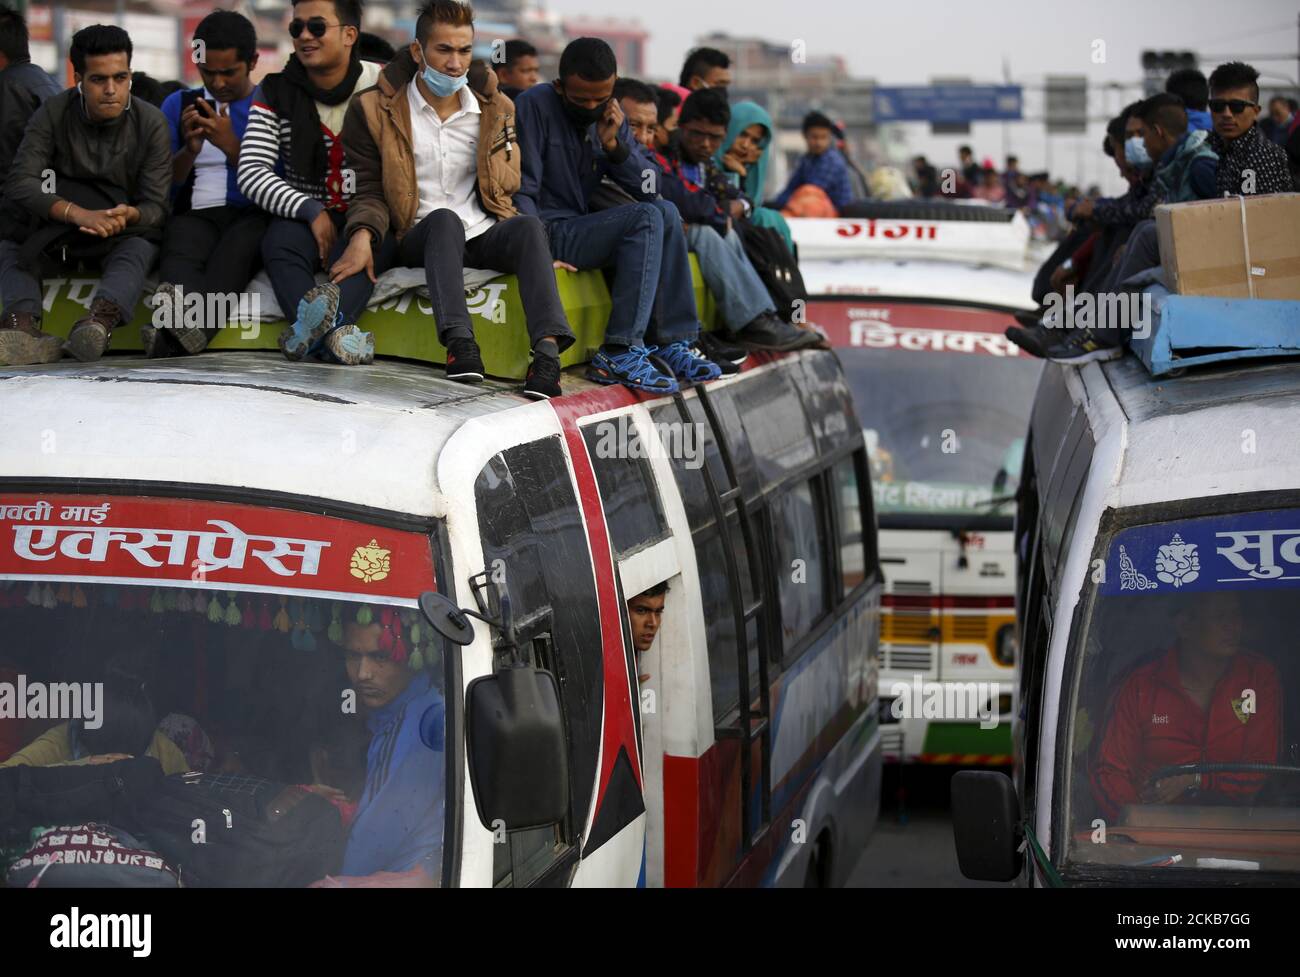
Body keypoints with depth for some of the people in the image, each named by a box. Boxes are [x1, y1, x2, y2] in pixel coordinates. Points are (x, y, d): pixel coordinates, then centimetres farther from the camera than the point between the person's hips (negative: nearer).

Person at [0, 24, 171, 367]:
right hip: (53, 227, 1)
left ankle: (100, 320, -65)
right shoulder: (53, 113, -7)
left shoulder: (151, 123, -8)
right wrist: (78, 214, -38)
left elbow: (156, 206, -12)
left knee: (140, 248, -35)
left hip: (124, 229, -1)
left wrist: (127, 216, -38)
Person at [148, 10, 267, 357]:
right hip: (196, 214, 2)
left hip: (255, 215, -2)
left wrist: (231, 146, -11)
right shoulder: (179, 104, 23)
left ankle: (174, 334, -68)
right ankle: (184, 324, -71)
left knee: (235, 250, -40)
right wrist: (189, 150, -3)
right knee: (180, 253, -37)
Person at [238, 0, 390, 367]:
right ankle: (334, 333, -56)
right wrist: (311, 211, -18)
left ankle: (311, 329, -60)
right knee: (281, 241, -32)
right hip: (303, 215, 1)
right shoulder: (276, 93, 4)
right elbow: (251, 173, -5)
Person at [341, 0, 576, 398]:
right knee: (444, 219, -36)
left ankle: (548, 348, -50)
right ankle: (460, 345, -55)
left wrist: (540, 252, 3)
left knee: (529, 225, -30)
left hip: (484, 235, 2)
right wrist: (363, 235, -19)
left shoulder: (495, 109, 14)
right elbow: (369, 189, 3)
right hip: (418, 240, -2)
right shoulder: (376, 110, 4)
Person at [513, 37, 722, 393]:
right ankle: (619, 353, -30)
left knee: (666, 212, -14)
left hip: (580, 229, 7)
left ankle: (672, 342, -16)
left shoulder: (610, 116, 11)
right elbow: (522, 192, -13)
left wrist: (613, 143, -8)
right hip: (547, 231, -7)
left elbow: (649, 189, 6)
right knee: (647, 218, -23)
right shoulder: (535, 105, -9)